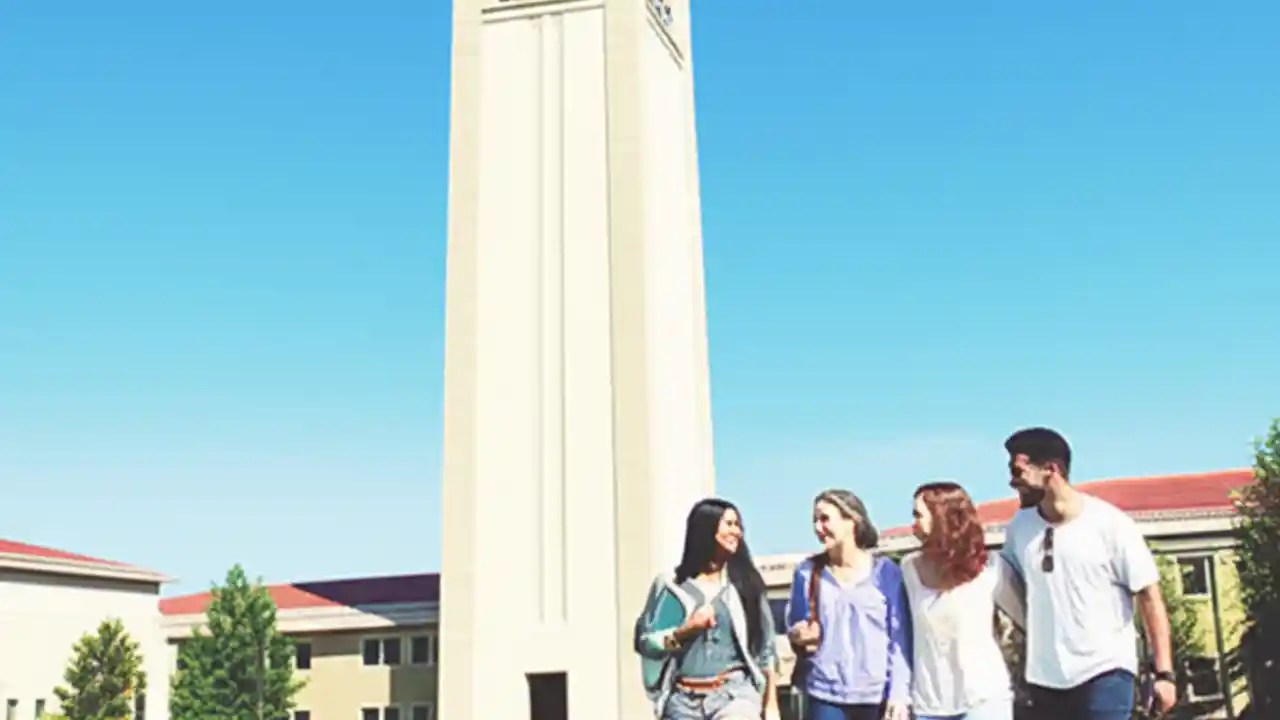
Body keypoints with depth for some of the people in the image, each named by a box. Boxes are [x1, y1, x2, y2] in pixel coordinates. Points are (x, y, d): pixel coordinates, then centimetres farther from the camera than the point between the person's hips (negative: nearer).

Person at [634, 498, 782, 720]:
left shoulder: (744, 582, 8)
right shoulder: (671, 585, 4)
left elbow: (765, 647, 10)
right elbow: (644, 641, 2)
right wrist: (685, 630, -12)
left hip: (734, 691, -1)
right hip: (685, 698, 1)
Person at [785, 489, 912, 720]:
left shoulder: (885, 571, -1)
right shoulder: (807, 572, 4)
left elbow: (899, 637, -2)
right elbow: (795, 631, 10)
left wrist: (899, 693, -9)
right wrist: (799, 636, -13)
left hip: (877, 698, -1)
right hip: (826, 696, 1)